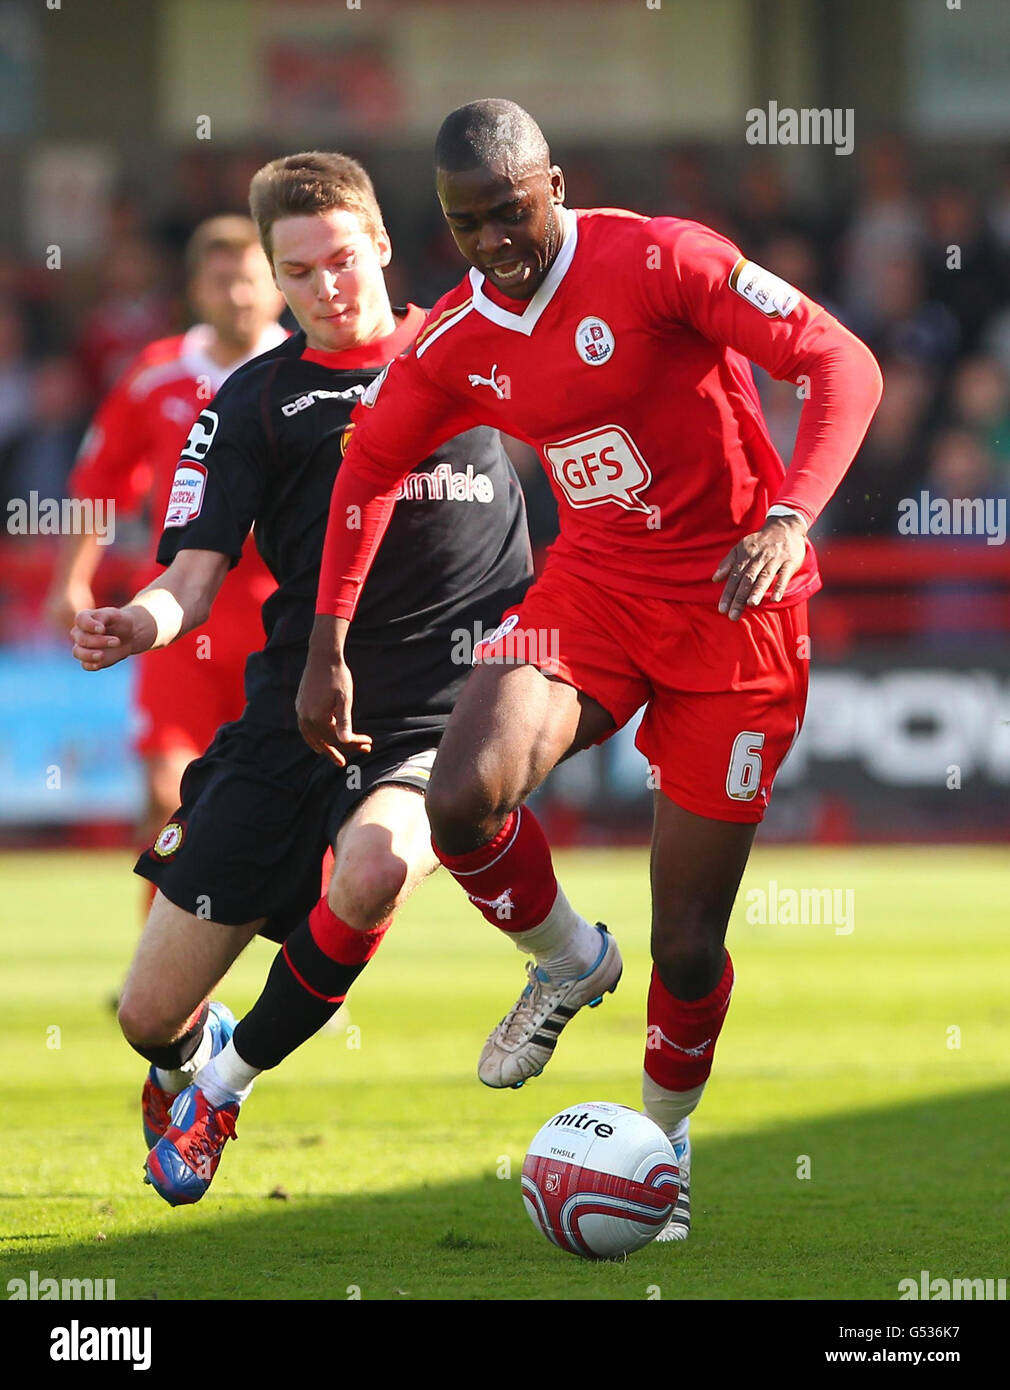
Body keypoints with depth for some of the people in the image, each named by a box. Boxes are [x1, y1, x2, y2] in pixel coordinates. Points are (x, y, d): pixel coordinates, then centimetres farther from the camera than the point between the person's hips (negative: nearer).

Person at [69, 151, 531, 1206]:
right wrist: (138, 624, -22)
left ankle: (229, 1080, -8)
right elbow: (196, 573, 0)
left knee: (373, 862, -37)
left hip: (443, 718, -1)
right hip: (295, 714, 1)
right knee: (151, 1017, -2)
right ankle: (184, 1059, 40)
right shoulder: (257, 401, 9)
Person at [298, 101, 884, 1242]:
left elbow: (843, 366, -20)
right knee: (463, 797, -26)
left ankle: (666, 1141, 27)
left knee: (687, 946, -1)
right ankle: (569, 963, 5)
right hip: (592, 590, 4)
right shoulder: (456, 343, -1)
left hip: (733, 606, -4)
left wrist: (788, 522, -34)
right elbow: (370, 466, 17)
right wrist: (327, 651, 11)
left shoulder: (658, 260, -18)